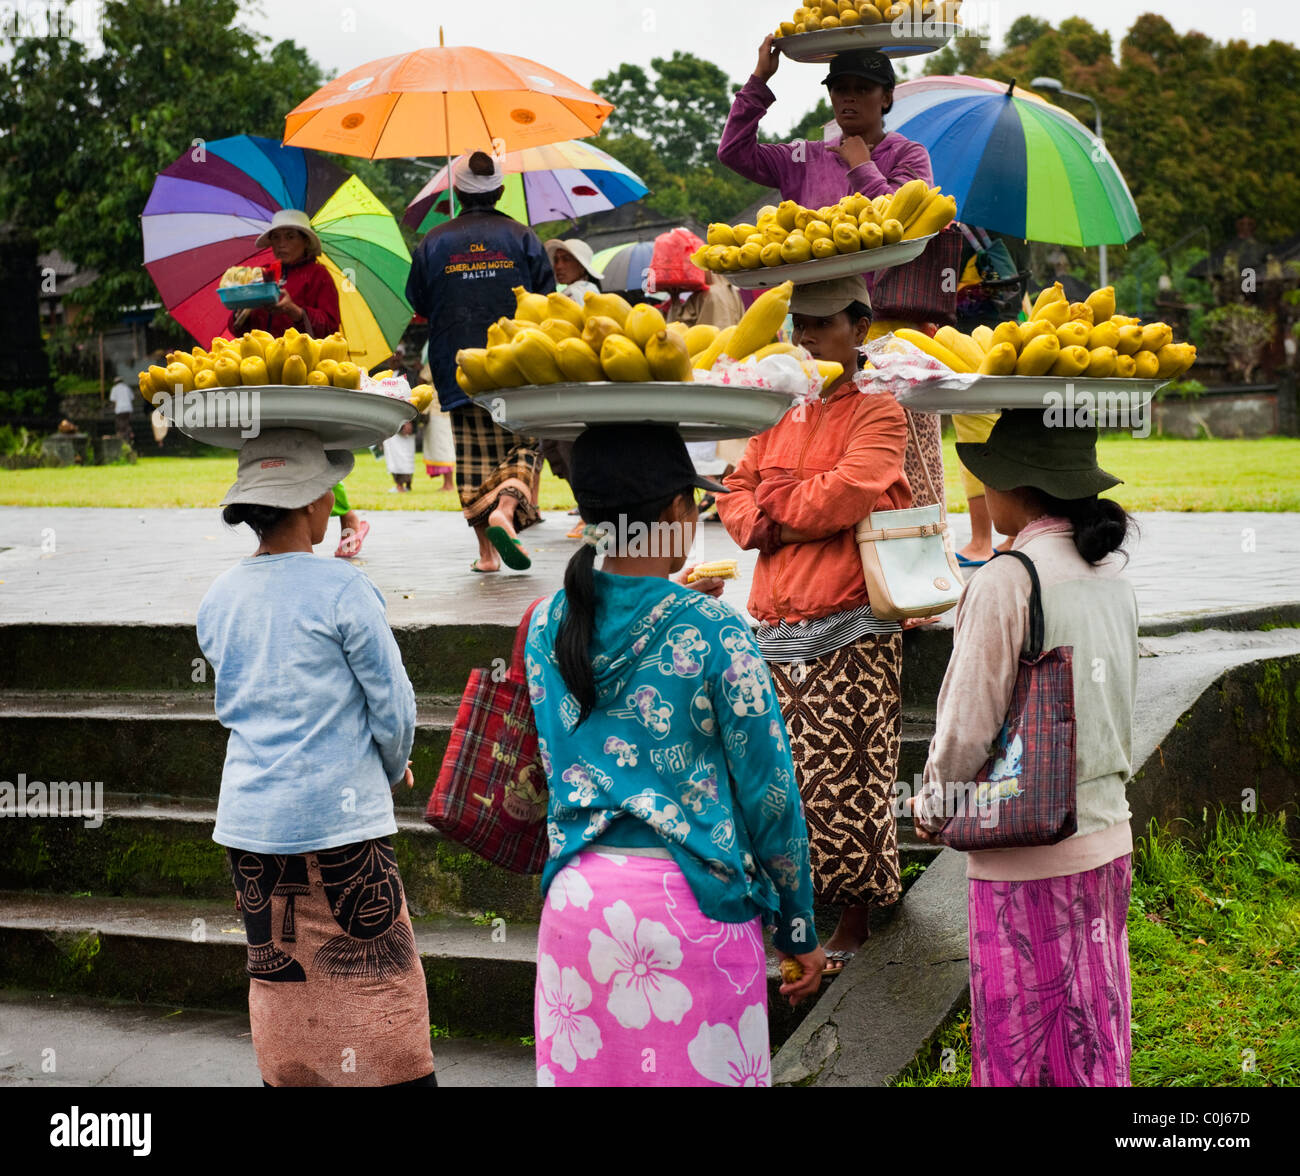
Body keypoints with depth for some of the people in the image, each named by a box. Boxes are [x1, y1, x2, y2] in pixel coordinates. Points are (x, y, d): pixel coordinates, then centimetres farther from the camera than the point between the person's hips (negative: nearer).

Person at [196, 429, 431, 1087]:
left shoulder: (218, 599, 6)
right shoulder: (341, 589, -12)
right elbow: (393, 710, -7)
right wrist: (391, 772, 13)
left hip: (249, 823, 6)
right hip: (339, 821, -6)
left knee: (280, 982, 14)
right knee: (377, 988, 2)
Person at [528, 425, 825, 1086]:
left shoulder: (549, 624, 3)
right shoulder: (715, 633, -11)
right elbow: (769, 791, -7)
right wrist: (799, 930, 5)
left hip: (577, 894, 4)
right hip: (692, 906, -4)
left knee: (585, 1068, 15)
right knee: (697, 1069, 9)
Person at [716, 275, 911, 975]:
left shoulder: (878, 411, -2)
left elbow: (844, 494, -16)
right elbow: (736, 492, 14)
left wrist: (776, 496, -2)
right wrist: (763, 524, -8)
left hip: (850, 630, -6)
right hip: (777, 625, 6)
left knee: (845, 776, -4)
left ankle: (855, 923, 7)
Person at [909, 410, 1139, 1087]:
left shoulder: (1006, 581, -17)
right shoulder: (1112, 577, 6)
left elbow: (969, 723, -14)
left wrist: (933, 807, 2)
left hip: (1026, 850, -7)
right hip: (1106, 837, 7)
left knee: (1021, 1038, 5)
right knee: (1093, 1028, 17)